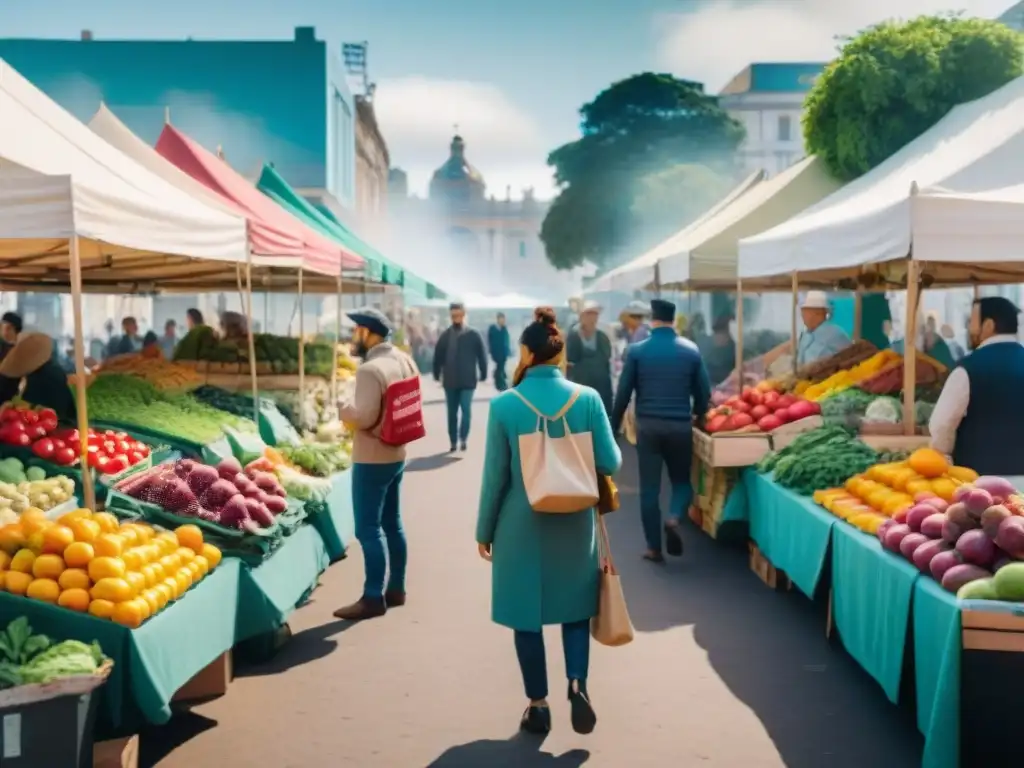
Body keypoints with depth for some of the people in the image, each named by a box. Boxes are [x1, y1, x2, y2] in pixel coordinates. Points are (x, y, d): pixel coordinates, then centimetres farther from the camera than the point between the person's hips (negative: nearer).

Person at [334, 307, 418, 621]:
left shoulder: (370, 369, -21)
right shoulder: (404, 361, 6)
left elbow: (363, 417, -27)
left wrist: (344, 409, -9)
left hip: (372, 459, -9)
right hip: (397, 454, 9)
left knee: (368, 529, -3)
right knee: (392, 524, 16)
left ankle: (373, 598, 1)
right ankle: (396, 589, 24)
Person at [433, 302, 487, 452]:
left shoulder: (473, 334, -4)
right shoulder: (445, 335, 2)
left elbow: (482, 355, -1)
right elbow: (438, 356, 6)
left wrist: (483, 374, -2)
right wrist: (437, 374, 4)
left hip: (468, 381, -2)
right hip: (450, 381, 2)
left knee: (466, 410, -10)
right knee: (452, 413, 9)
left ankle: (463, 438, -3)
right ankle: (453, 441, 17)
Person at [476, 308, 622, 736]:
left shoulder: (504, 405, -10)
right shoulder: (587, 398, -7)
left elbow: (495, 476, -6)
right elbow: (610, 463, -5)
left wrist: (485, 530, 6)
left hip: (522, 525, -1)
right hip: (574, 523, 1)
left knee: (526, 613, 11)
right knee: (575, 606, 19)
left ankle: (538, 706, 19)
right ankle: (577, 683, 1)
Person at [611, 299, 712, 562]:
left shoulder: (637, 350, -3)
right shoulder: (691, 350, 1)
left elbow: (623, 392, -1)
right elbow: (704, 391, 5)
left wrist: (614, 425, 11)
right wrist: (698, 416, 25)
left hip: (647, 425, -1)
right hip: (680, 425, 1)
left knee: (649, 488, 7)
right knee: (682, 480, 17)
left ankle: (654, 548, 8)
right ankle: (674, 518, -12)